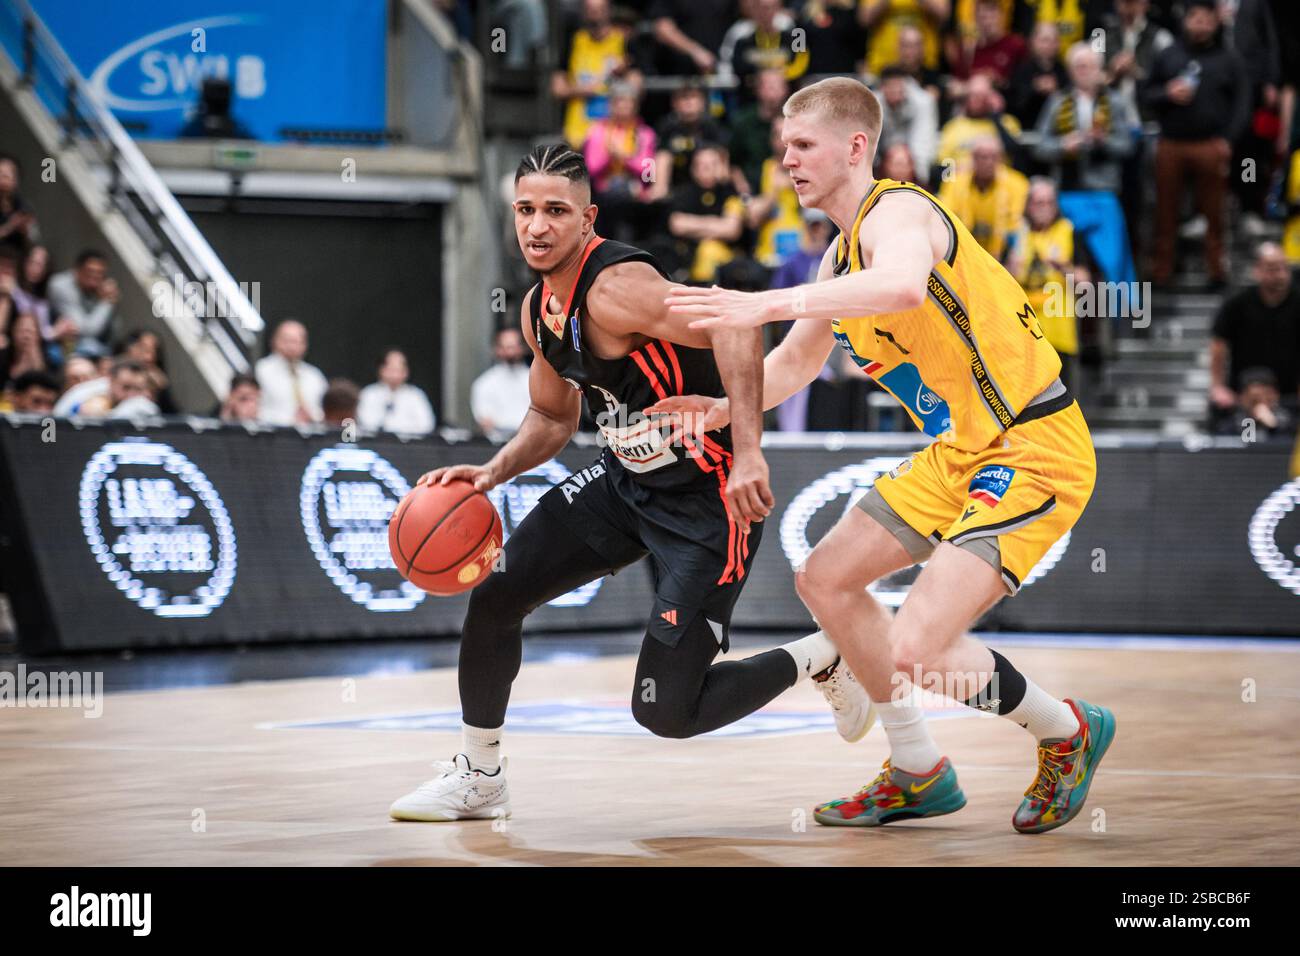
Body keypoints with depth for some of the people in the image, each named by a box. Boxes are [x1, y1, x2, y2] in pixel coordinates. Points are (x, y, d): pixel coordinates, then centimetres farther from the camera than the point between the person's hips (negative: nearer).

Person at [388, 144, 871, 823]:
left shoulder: (614, 288, -25)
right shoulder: (538, 310, 4)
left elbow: (732, 327, -39)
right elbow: (552, 418, 21)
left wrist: (747, 454, -45)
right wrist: (493, 473, 2)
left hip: (707, 500, -9)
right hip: (625, 480, 9)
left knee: (665, 712, -9)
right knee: (495, 594, 4)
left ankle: (819, 658, 16)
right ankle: (478, 779, 21)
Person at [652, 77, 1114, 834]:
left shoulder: (896, 212, -18)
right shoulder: (843, 252, 13)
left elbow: (903, 286, -43)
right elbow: (797, 362, 25)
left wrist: (768, 303, -45)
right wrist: (725, 407, 6)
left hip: (1036, 451, -10)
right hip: (963, 450, 10)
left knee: (916, 648, -18)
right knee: (827, 579, 15)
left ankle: (1069, 731, 9)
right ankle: (919, 775, 27)